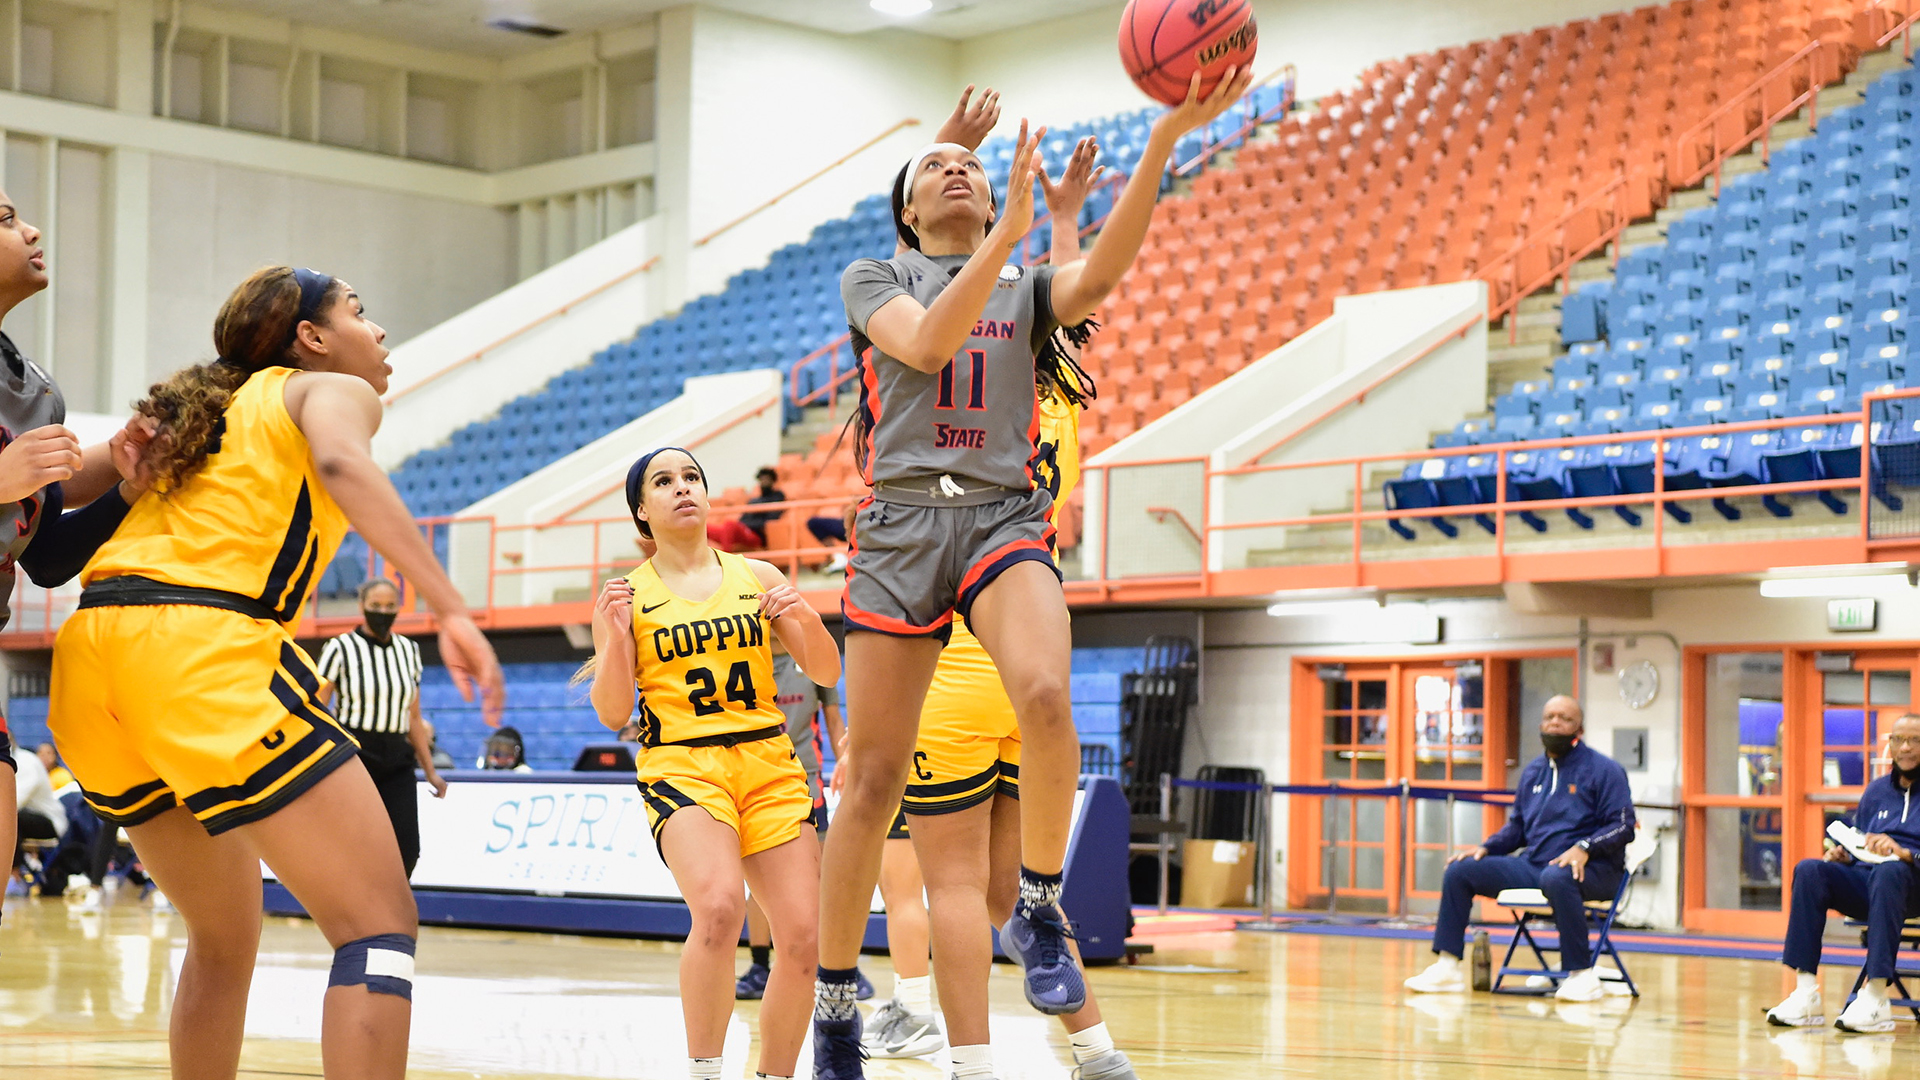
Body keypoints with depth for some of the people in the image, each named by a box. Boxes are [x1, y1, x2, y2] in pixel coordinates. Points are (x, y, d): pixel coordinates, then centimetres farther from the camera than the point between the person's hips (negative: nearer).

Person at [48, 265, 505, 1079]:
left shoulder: (212, 409, 32)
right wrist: (448, 608, -20)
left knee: (223, 940, 23)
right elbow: (342, 463, -13)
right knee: (379, 924, -6)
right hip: (203, 648, -8)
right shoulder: (330, 388, 11)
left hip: (93, 649, 8)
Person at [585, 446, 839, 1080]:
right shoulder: (627, 595, 7)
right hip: (681, 767, -3)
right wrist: (613, 635, -15)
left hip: (770, 767, 3)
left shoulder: (757, 577, 12)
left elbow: (827, 674, 11)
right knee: (719, 907, -31)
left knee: (805, 939, -7)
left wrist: (804, 619, -9)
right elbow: (612, 714, 2)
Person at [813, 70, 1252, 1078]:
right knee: (874, 778, -2)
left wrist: (1165, 138, -20)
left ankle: (1038, 910, -11)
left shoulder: (1027, 289, 17)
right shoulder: (872, 279, 14)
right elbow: (926, 343, -9)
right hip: (900, 523, 0)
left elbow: (1098, 276, -7)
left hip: (1003, 520, 1)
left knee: (1045, 697, -30)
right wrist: (1010, 228, -18)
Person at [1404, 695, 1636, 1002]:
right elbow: (1517, 827, 25)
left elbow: (1623, 826, -9)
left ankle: (1581, 975, -33)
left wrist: (1584, 848, -25)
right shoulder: (1533, 771, 18)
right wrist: (1486, 848, 6)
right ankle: (1447, 967, -4)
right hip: (1534, 865, 7)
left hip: (1591, 870, -7)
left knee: (1556, 878, -42)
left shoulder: (1603, 769, -2)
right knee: (1459, 870, -5)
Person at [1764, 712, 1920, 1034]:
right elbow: (1856, 847, 24)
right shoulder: (1877, 791, 22)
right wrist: (1841, 855, 1)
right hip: (1866, 881, 5)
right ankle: (1806, 993, -30)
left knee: (1888, 871, -40)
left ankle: (1875, 998, -44)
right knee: (1809, 870, -23)